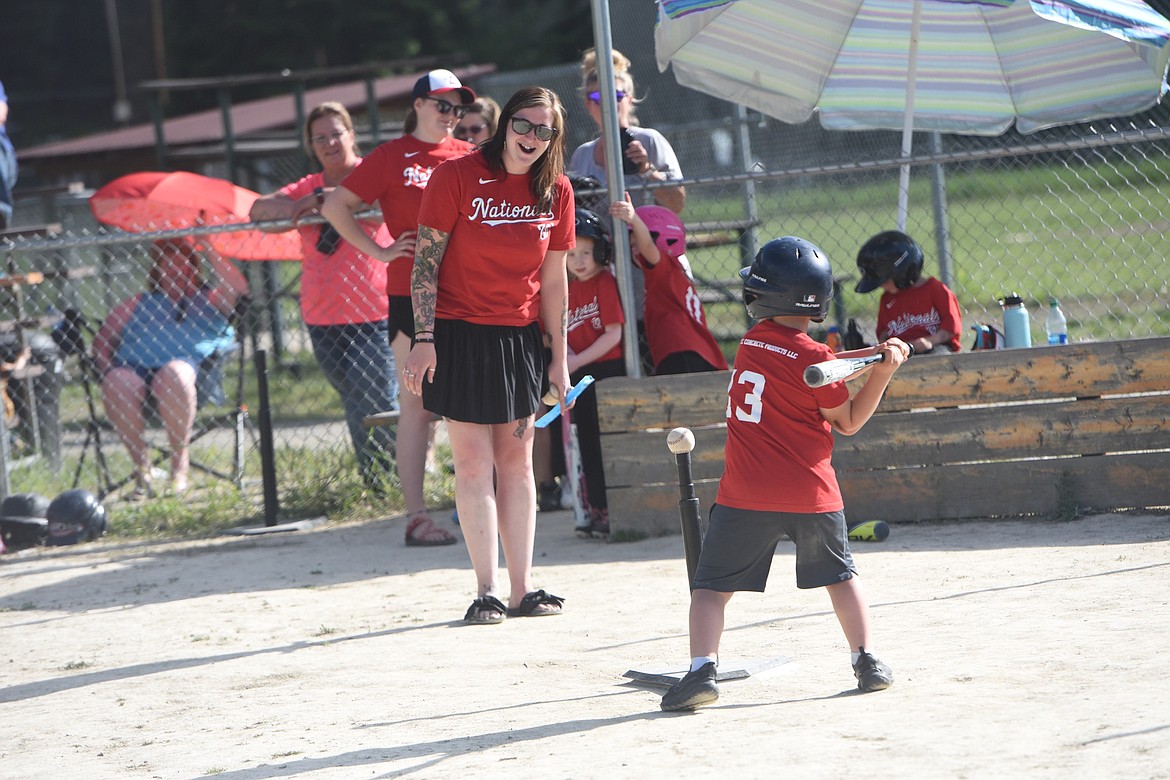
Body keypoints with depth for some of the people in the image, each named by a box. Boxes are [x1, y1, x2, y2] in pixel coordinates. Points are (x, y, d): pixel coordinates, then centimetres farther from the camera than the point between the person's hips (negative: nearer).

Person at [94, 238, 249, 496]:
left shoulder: (207, 300, 27)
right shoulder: (139, 304, 32)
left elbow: (237, 286, 6)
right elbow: (102, 340, 23)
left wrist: (208, 250, 8)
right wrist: (107, 370, 3)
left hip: (185, 361, -2)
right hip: (133, 365, 2)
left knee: (173, 375, -40)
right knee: (117, 385, -35)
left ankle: (180, 461, -27)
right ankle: (141, 464, -25)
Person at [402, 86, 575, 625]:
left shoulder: (556, 192, 2)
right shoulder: (457, 177, -10)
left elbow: (554, 278, 7)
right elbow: (426, 260, -9)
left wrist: (559, 358, 7)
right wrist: (424, 338, -15)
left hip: (519, 337, 4)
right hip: (459, 335, -4)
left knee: (517, 463, 7)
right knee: (474, 463, -5)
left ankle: (522, 590, 12)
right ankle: (486, 592, -2)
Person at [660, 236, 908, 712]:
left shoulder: (752, 342, 4)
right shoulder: (814, 359, -7)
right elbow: (847, 422, 2)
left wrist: (874, 360, 12)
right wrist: (882, 372, -1)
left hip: (746, 496, 0)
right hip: (811, 493, 0)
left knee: (711, 585, 4)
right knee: (840, 575, 20)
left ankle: (702, 668, -12)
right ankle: (867, 661, 17)